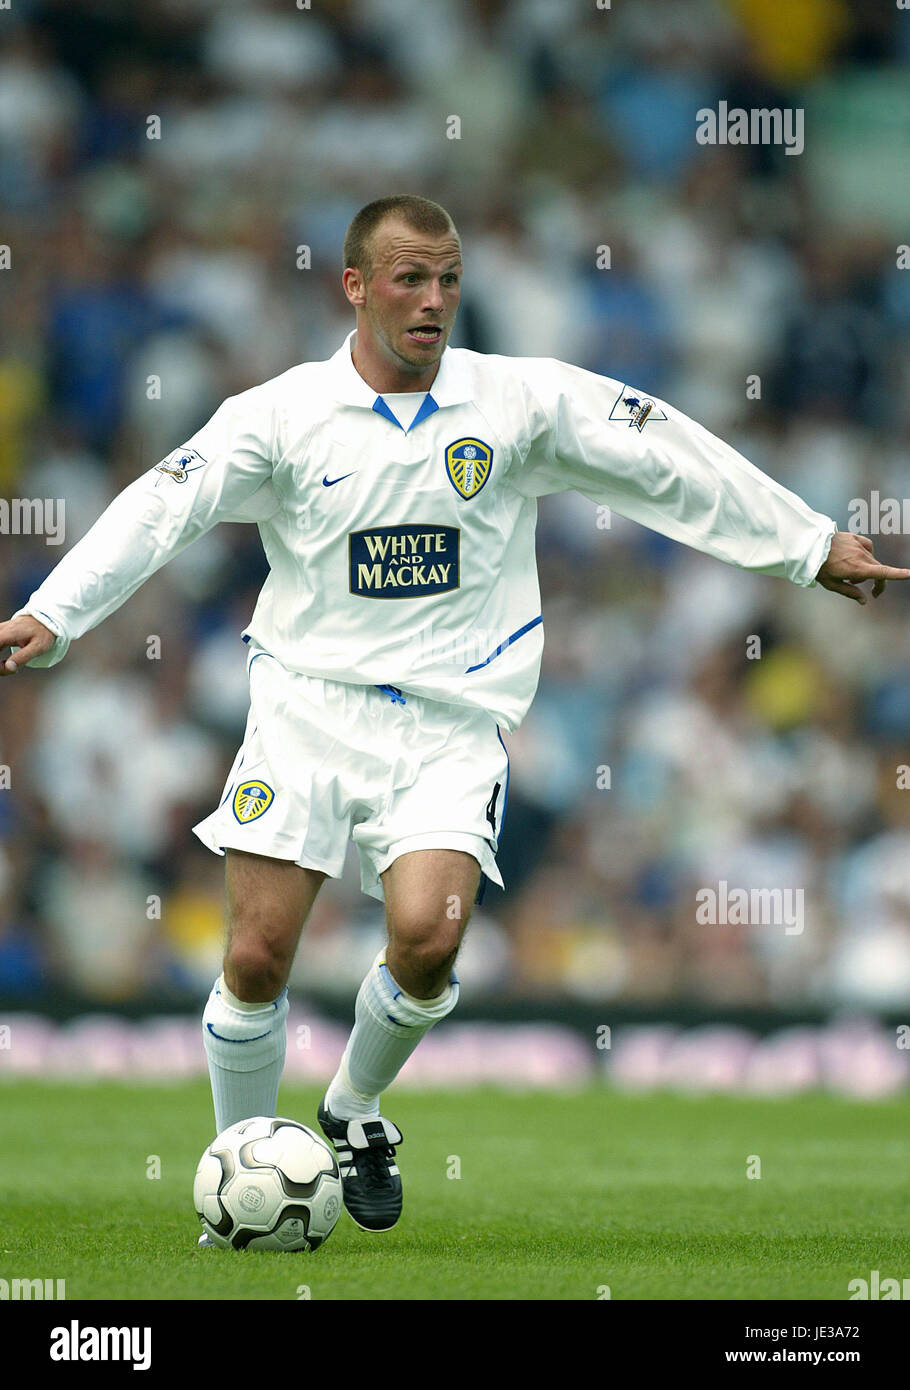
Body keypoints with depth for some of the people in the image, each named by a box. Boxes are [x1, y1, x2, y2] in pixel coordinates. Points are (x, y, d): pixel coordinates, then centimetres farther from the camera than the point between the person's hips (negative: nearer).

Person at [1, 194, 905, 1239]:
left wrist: (813, 546, 10)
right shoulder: (283, 414, -1)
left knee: (427, 939, -21)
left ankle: (355, 1113, 9)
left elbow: (670, 463, 7)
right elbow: (162, 508, -8)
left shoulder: (519, 400, 2)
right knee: (257, 957, -9)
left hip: (450, 722, 0)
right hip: (308, 708, 0)